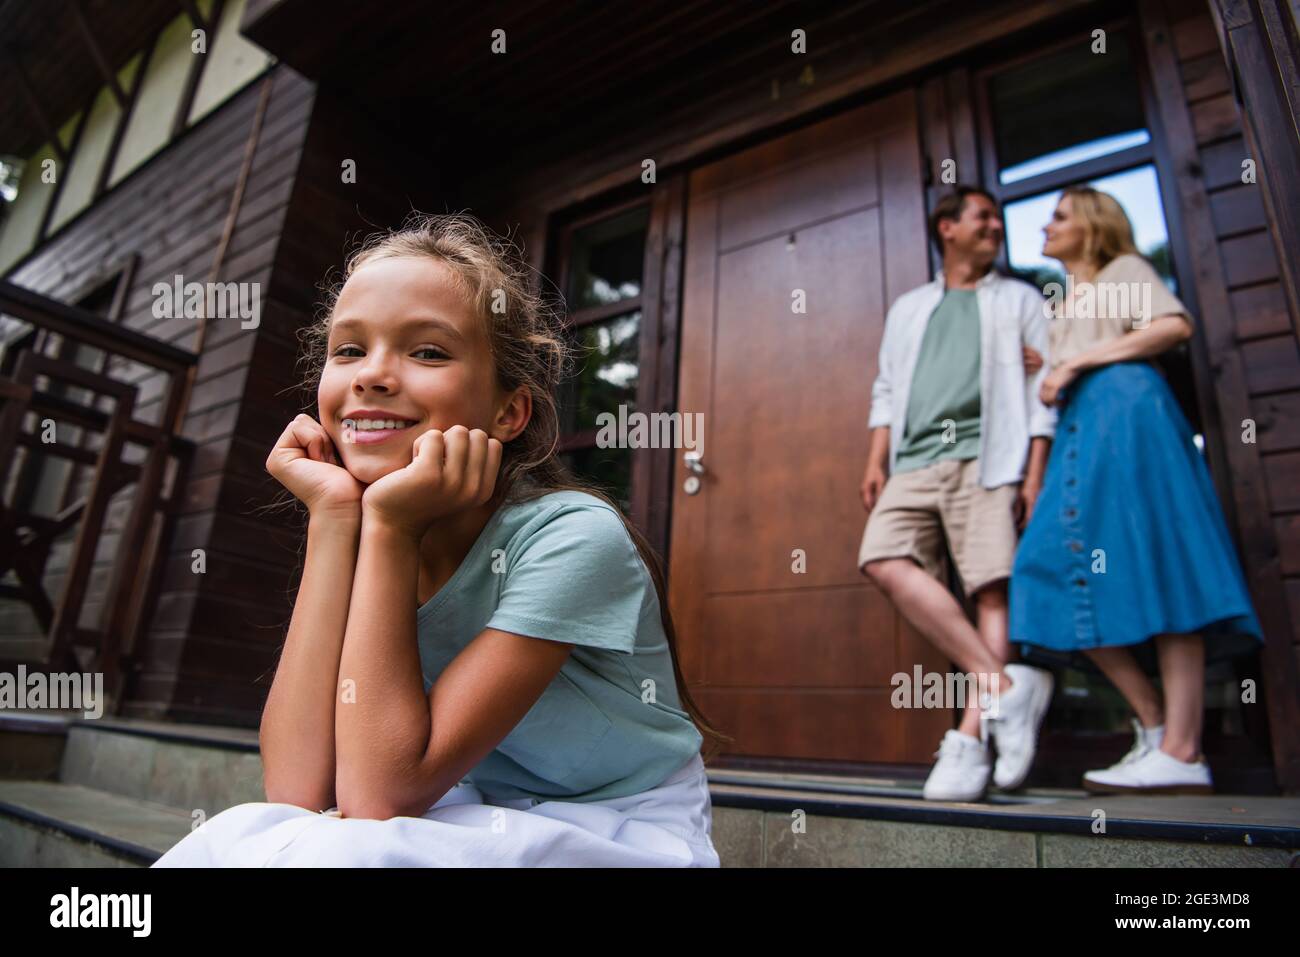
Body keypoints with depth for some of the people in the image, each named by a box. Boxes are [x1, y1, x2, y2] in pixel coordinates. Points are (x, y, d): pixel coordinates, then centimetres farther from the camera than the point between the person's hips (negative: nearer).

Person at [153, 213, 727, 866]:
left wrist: (391, 525, -28)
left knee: (334, 852, -27)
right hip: (483, 829, 5)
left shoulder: (571, 537, -24)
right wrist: (333, 516, -20)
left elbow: (380, 797, -24)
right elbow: (297, 790, -18)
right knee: (240, 835, -19)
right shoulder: (368, 545, -4)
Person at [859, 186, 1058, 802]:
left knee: (991, 589, -14)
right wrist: (876, 460, 5)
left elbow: (1041, 389, 10)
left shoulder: (1018, 300, 20)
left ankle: (970, 740, -12)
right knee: (884, 560, -21)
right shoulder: (908, 308, 28)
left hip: (986, 458, -2)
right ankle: (1004, 683, -20)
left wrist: (1036, 473, -3)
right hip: (915, 462, 3)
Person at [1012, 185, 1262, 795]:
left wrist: (1081, 361, -7)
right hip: (1077, 428, 7)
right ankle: (1153, 721, -4)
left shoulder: (1124, 271, 14)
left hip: (1125, 410, -7)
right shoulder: (1059, 303, 33)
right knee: (1067, 571, -8)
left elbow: (1175, 325, -4)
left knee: (1153, 562, -15)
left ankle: (1180, 753, -18)